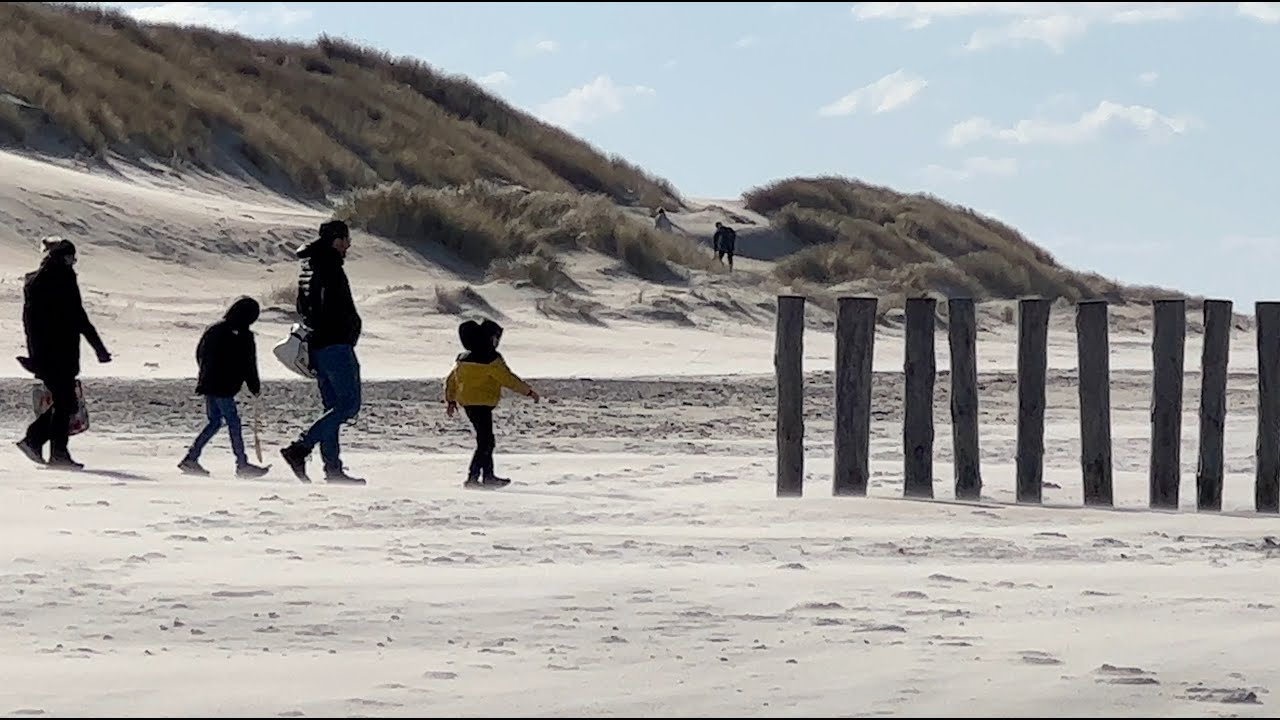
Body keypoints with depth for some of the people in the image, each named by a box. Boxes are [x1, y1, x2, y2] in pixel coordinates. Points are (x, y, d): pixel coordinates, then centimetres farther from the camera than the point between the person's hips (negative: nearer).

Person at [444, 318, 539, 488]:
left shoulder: (464, 357, 12)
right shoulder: (491, 358, -14)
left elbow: (451, 380, 19)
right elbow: (508, 379, -13)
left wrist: (451, 401, 30)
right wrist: (529, 391, -4)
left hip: (467, 403, 9)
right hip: (481, 404, -9)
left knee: (486, 440, 18)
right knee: (485, 442, -7)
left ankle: (488, 476, 23)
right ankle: (472, 478, -12)